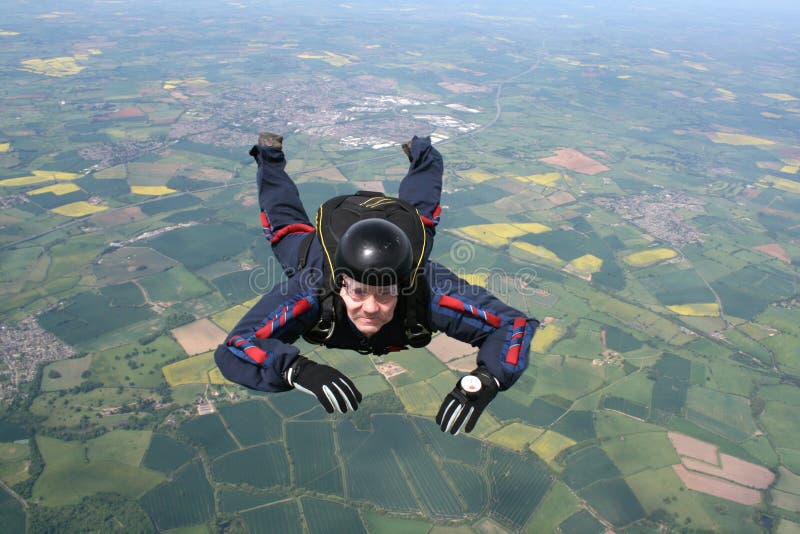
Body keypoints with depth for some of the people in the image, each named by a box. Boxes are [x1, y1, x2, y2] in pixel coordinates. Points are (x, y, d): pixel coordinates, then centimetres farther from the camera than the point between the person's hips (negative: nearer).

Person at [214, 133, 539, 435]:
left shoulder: (428, 290, -48)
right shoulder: (313, 289, -49)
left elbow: (516, 327, -45)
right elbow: (232, 350, -51)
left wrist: (483, 381, -63)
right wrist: (301, 370, -69)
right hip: (318, 247, 0)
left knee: (420, 212, 37)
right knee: (285, 223, 35)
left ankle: (421, 155, 62)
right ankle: (270, 156, 58)